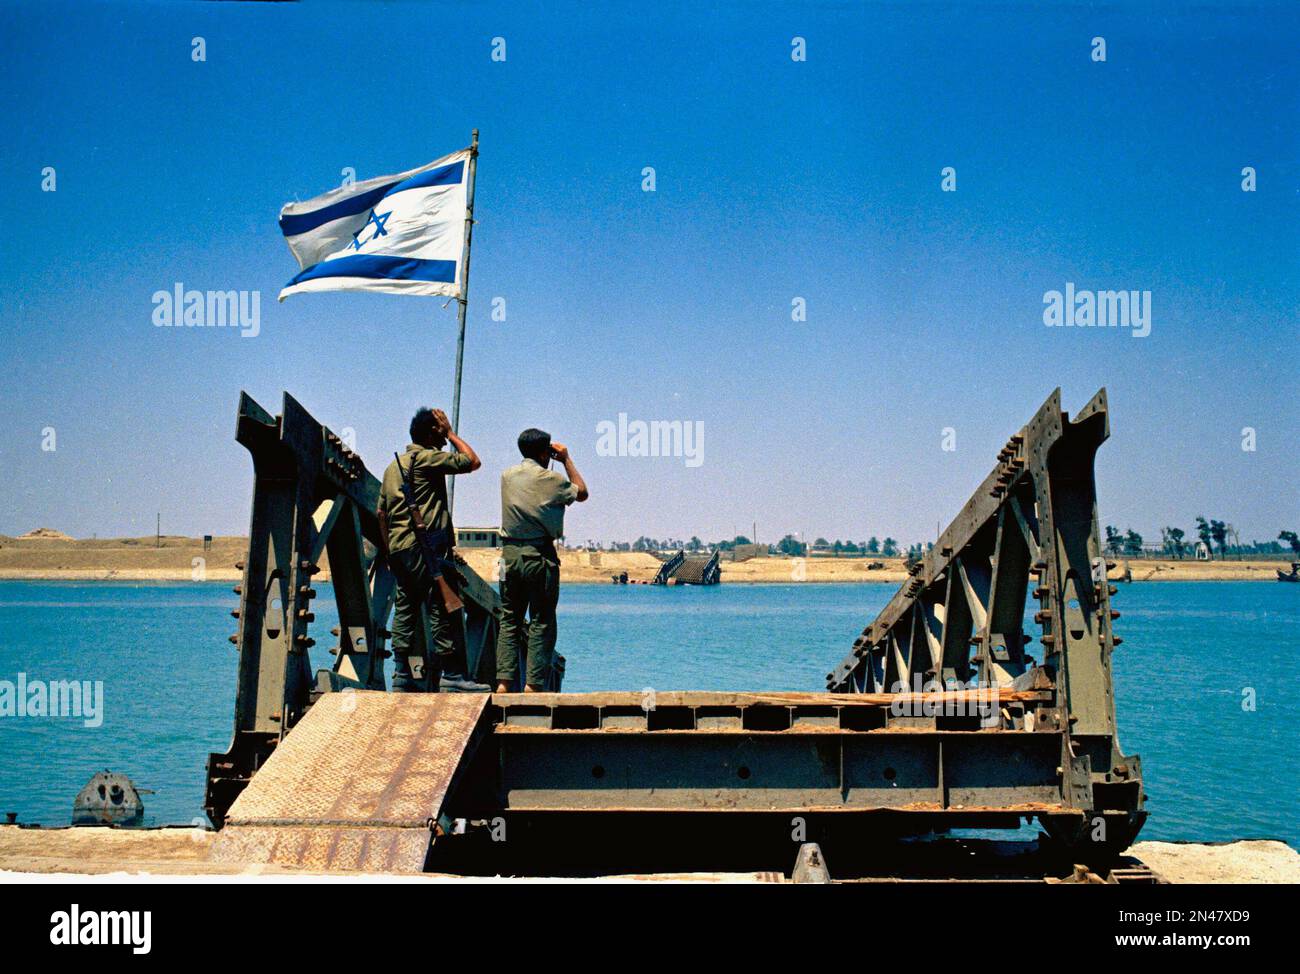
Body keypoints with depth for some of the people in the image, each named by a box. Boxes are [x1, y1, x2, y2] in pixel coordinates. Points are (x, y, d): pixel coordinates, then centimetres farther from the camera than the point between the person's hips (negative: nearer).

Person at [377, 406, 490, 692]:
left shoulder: (393, 466, 20)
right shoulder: (427, 458, -7)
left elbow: (382, 512, 20)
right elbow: (473, 462, -3)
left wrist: (388, 552, 22)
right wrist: (451, 434, 7)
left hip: (398, 549, 9)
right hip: (425, 548, -9)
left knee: (405, 610, 9)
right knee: (443, 610, -9)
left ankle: (402, 675, 10)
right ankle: (452, 674, -11)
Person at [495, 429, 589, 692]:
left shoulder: (507, 476, 7)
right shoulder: (550, 479, -7)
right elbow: (582, 492, 8)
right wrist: (566, 460, 15)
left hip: (510, 554, 5)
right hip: (540, 555, -5)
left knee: (509, 620, 9)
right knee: (541, 623, 2)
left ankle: (504, 681, 2)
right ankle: (533, 684, -1)